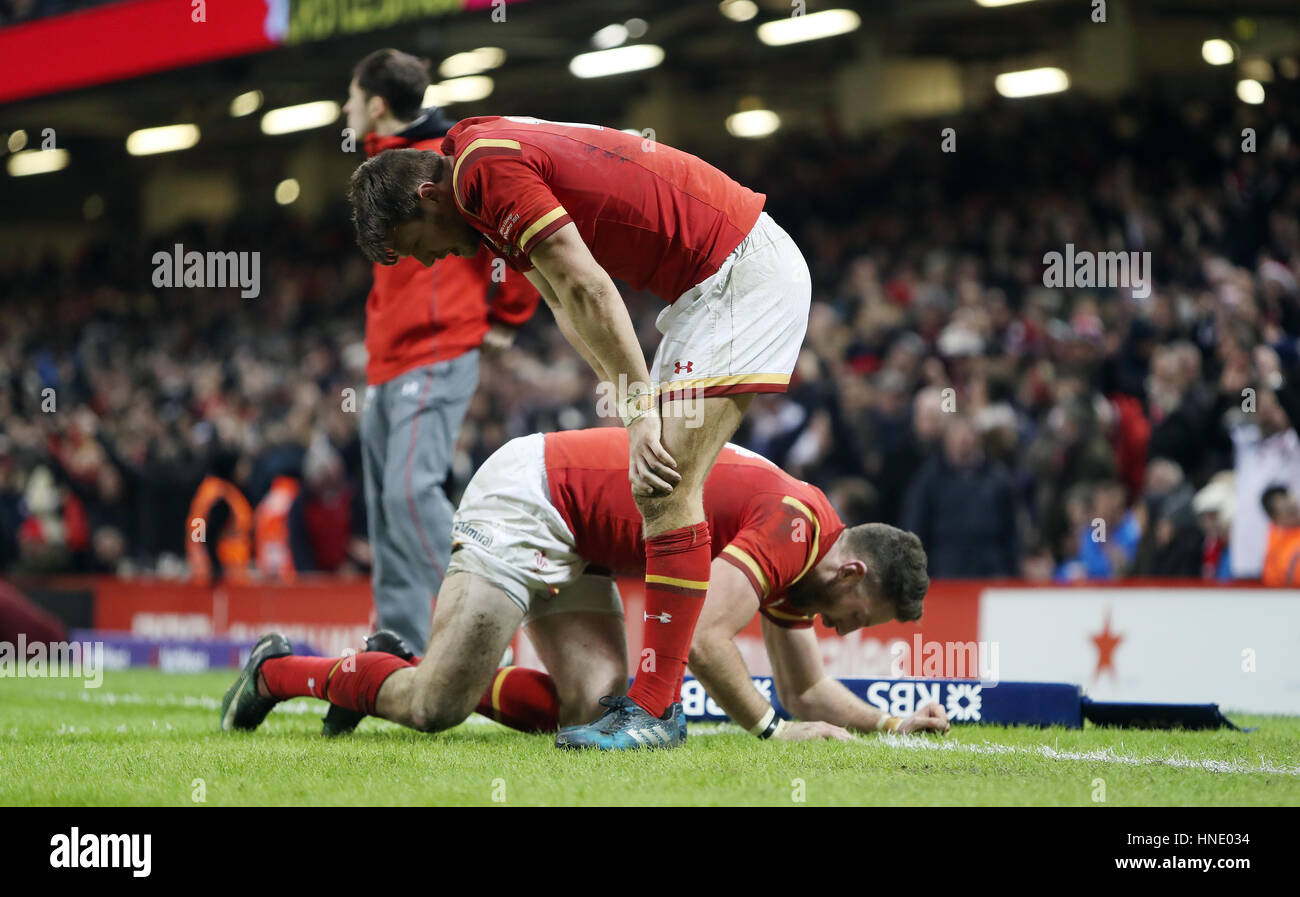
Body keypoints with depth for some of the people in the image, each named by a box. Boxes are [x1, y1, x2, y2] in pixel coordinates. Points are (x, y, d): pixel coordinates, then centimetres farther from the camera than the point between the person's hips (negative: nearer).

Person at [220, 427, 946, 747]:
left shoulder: (801, 562, 7)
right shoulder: (793, 525, -22)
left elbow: (806, 686, 17)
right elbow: (705, 639, -31)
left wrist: (893, 725, 6)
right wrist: (772, 729, -24)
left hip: (576, 543, 9)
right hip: (527, 491, -9)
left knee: (594, 705, -7)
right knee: (437, 709, -13)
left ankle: (405, 669, 8)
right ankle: (281, 670, 9)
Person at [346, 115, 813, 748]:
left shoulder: (487, 166, -16)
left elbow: (589, 291, -20)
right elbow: (572, 307, 16)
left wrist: (644, 412, -18)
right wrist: (635, 411, 7)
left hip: (743, 271, -11)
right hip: (712, 282, 11)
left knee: (667, 493, -14)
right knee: (659, 490, 10)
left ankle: (653, 709, -14)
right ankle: (655, 695, 12)